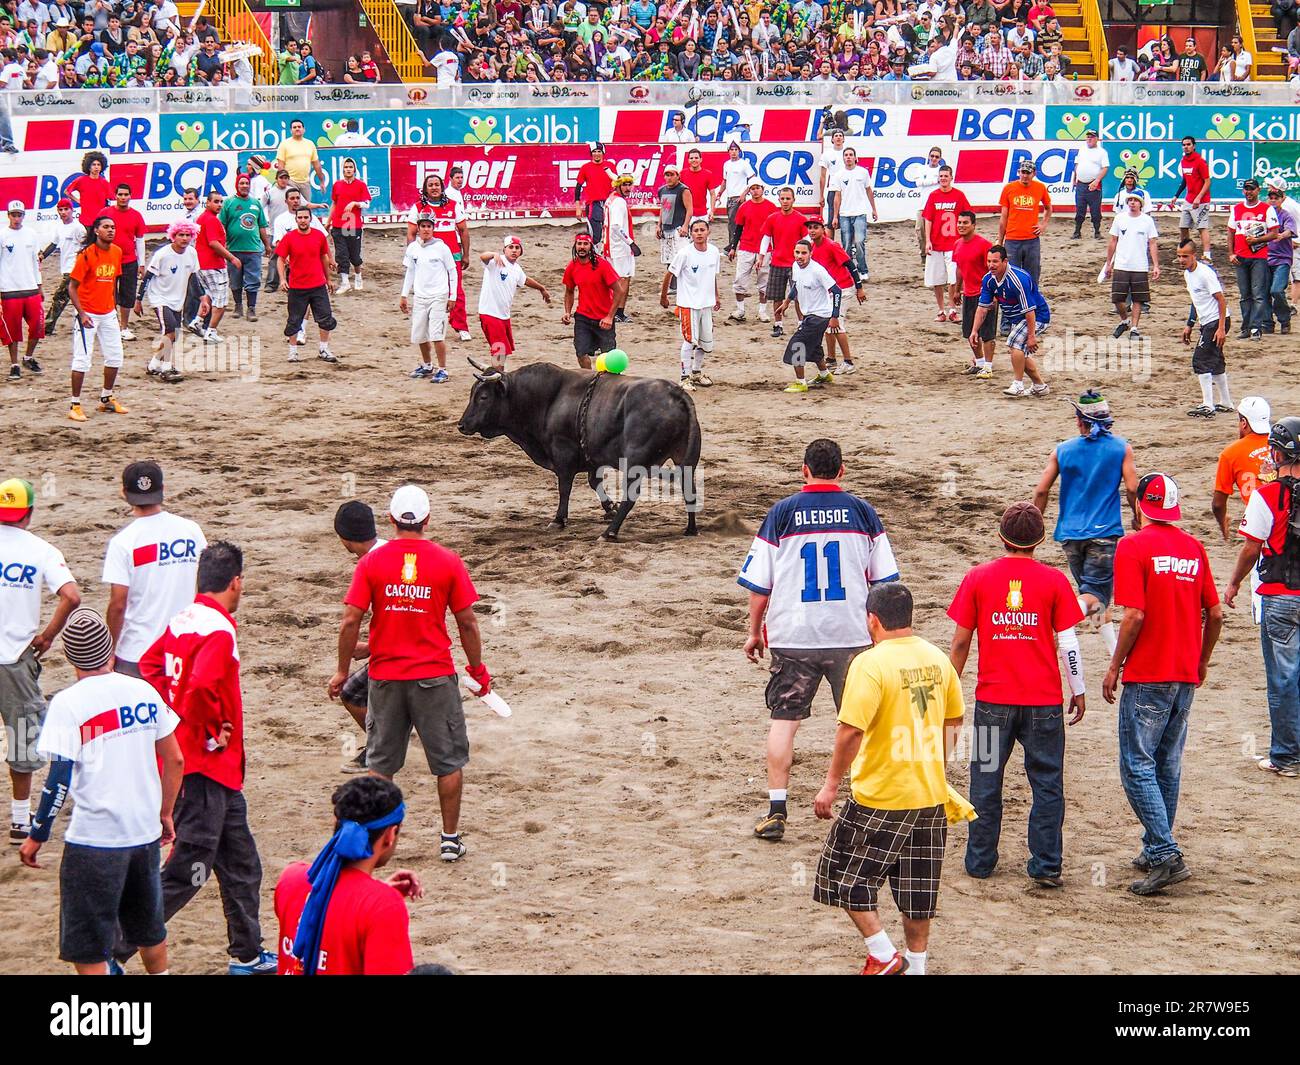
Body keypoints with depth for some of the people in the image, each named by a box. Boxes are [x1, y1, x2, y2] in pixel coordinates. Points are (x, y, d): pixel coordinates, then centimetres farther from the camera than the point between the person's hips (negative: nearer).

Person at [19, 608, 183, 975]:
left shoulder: (68, 703, -12)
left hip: (93, 840, -5)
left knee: (88, 949, 1)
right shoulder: (144, 692, 3)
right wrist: (165, 814, 23)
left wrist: (37, 837, -6)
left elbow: (60, 779, -15)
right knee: (150, 930, 24)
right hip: (146, 834, 6)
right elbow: (175, 760, 9)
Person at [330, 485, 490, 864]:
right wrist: (477, 668, 12)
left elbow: (350, 622, -6)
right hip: (435, 676, -1)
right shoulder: (448, 562, -6)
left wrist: (342, 671, 6)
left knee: (380, 763, 12)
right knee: (448, 761, 11)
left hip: (385, 676, 1)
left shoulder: (371, 563, -4)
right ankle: (450, 839, 14)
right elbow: (467, 623, -2)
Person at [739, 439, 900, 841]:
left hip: (792, 637, -1)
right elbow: (884, 578, 5)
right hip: (852, 635, 1)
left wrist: (754, 631, 13)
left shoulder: (781, 513, -1)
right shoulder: (862, 512, 1)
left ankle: (776, 811, 0)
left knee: (784, 719, 5)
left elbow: (758, 583, 1)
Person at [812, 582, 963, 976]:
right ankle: (916, 964, 22)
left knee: (846, 874, 9)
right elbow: (953, 722, 15)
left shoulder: (871, 663, -17)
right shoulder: (937, 659, 4)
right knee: (918, 884, 15)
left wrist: (831, 784, -13)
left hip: (880, 796, -7)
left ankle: (884, 955, 5)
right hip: (931, 795, 7)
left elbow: (851, 731, -22)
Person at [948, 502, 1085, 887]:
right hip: (1044, 701, -1)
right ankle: (1045, 866, 3)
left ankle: (980, 862, 15)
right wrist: (1078, 690, 9)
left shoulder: (977, 579, 0)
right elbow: (1068, 643, -2)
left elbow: (960, 642, 3)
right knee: (1047, 784, 6)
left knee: (986, 781, 11)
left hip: (993, 700, 1)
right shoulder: (1053, 581, -3)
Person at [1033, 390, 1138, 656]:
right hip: (1104, 532, -3)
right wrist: (1138, 517, 11)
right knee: (1096, 594, -5)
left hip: (1070, 533, 3)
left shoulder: (1062, 450, 3)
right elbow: (1132, 488, -7)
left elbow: (1041, 491, 2)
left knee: (1091, 591, 19)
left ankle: (1115, 651, 22)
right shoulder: (1121, 448, -2)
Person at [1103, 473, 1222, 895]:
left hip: (1147, 676, -6)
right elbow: (1215, 614, 10)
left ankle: (1166, 856, -15)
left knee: (1137, 767, -5)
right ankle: (1155, 851, 21)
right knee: (1167, 766, 15)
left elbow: (1134, 615, -17)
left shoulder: (1133, 547, -10)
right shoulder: (1194, 548, 8)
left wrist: (1114, 667, -7)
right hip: (1186, 677, 6)